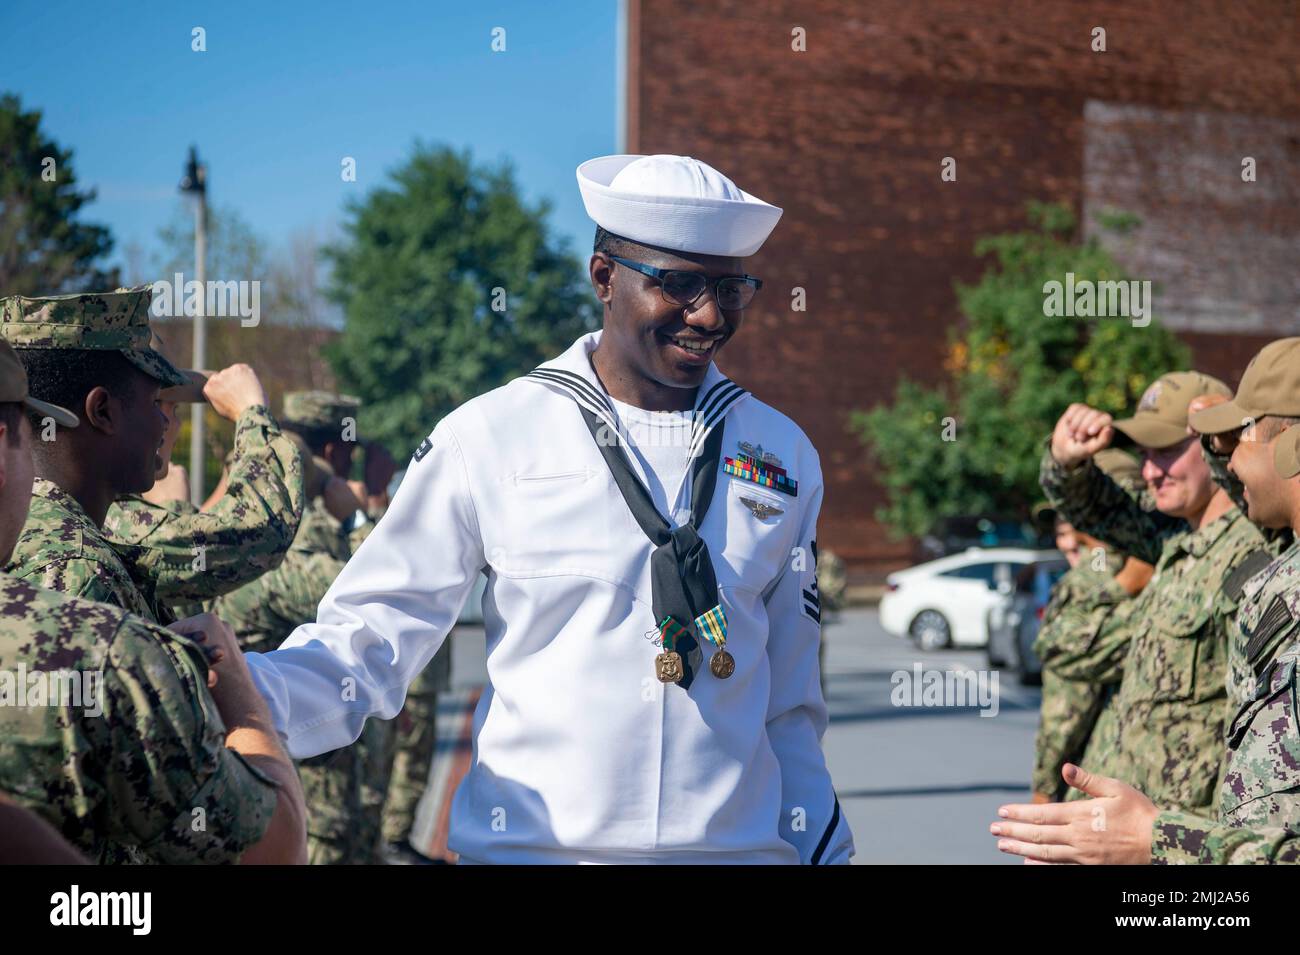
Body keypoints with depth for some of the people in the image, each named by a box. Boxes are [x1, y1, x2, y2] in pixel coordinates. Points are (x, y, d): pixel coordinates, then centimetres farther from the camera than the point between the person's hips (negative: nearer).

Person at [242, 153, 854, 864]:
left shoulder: (783, 456, 6)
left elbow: (788, 705, 12)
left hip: (734, 841, 3)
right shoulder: (488, 440, -4)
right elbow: (370, 640, -6)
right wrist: (230, 694, -23)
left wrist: (821, 847, 12)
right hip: (532, 841, -2)